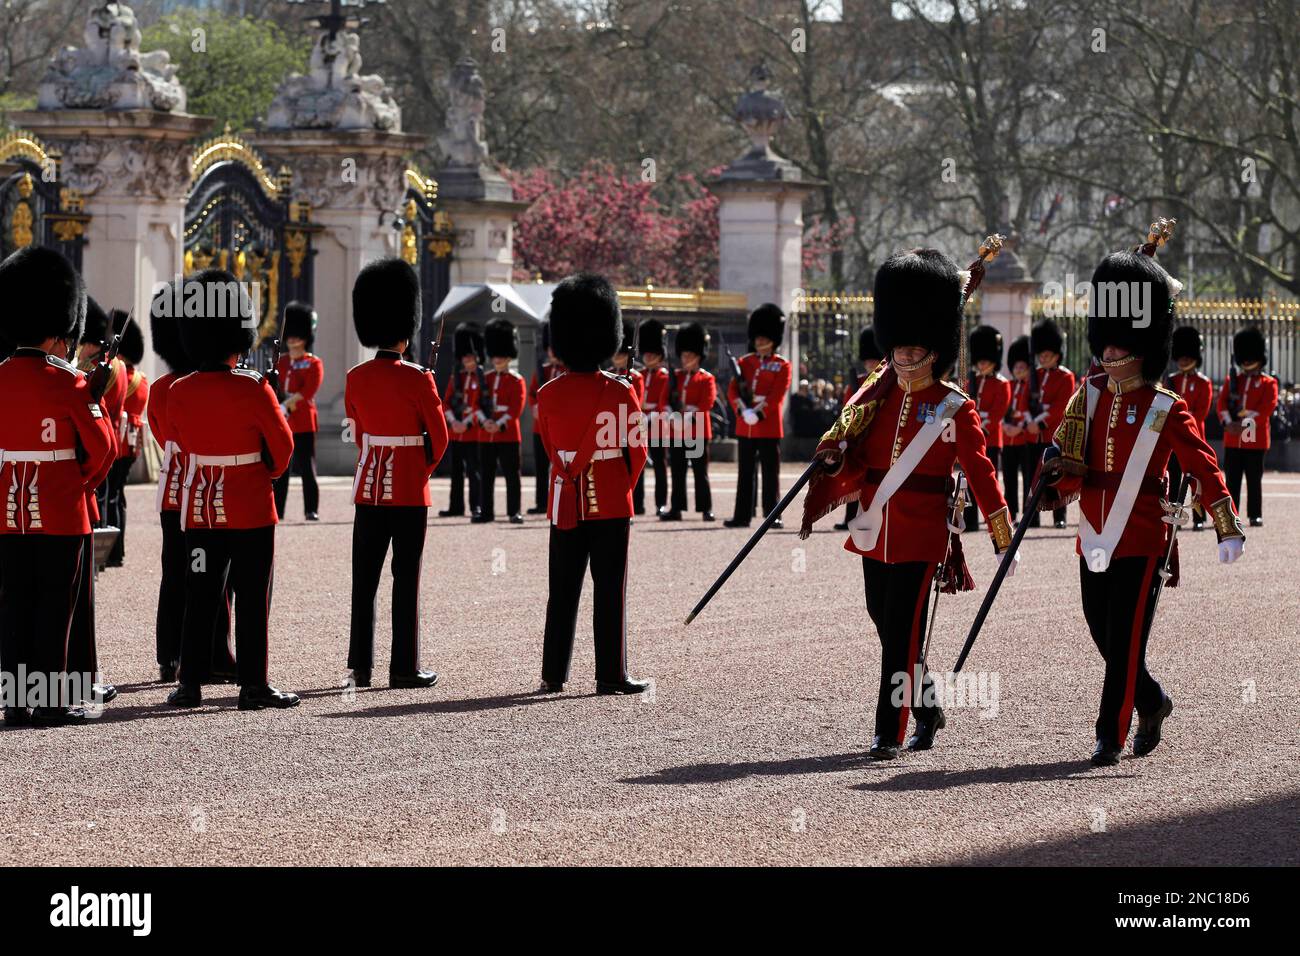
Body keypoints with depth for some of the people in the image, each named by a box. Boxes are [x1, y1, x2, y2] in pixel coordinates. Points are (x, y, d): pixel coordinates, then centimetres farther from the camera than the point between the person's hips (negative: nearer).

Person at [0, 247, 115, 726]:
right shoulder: (68, 382, -12)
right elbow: (102, 445, -10)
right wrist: (85, 483, 7)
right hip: (60, 513, -5)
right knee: (54, 605, 1)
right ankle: (51, 700, 2)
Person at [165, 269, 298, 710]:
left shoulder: (178, 392, -4)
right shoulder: (253, 388, -16)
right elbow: (283, 445, -6)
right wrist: (269, 472, 14)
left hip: (199, 506, 4)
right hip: (250, 508, -4)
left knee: (200, 598, 10)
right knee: (252, 599, 3)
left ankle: (190, 684, 11)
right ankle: (253, 686, 4)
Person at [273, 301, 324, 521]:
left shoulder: (314, 363, -2)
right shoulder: (281, 362, 14)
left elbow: (307, 392, -12)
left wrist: (283, 405, -16)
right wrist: (287, 404, -9)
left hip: (304, 423, -5)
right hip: (281, 424, 5)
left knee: (307, 468, -4)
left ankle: (311, 510, -2)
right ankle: (276, 510, 8)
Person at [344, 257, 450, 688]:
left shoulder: (356, 378, 2)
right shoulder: (417, 379, -13)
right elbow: (439, 437, -7)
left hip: (369, 487, 4)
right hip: (409, 490, -4)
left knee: (364, 578, 8)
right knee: (406, 579, 0)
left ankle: (360, 666, 8)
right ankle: (405, 668, 2)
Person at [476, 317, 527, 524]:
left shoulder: (517, 381, -1)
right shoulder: (486, 379, 12)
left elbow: (516, 408, -9)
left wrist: (499, 424, -18)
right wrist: (485, 421, -11)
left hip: (508, 434, -4)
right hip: (486, 435, 4)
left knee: (511, 474, -2)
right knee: (486, 475, 6)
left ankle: (515, 512, 1)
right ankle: (486, 511, 11)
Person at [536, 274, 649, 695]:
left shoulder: (548, 395, -2)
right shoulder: (621, 393, -10)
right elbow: (636, 451, -5)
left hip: (566, 504, 3)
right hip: (611, 504, -3)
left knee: (563, 592, 9)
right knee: (610, 593, 1)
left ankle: (554, 675, 10)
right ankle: (611, 675, 1)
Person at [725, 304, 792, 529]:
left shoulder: (782, 366, 1)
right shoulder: (745, 362, 11)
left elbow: (777, 395, -9)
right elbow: (732, 390, 2)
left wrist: (758, 413, -18)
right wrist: (743, 411, -14)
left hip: (769, 426, -4)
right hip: (745, 426, 4)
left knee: (770, 473, -2)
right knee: (745, 473, 6)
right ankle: (742, 516, 9)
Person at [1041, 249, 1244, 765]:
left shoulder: (1165, 409, -6)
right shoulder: (1088, 396, 7)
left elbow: (1204, 466, -6)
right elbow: (1068, 456, 3)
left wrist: (1228, 529, -10)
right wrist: (1056, 484, -19)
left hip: (1141, 539, -5)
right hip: (1094, 539, 5)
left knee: (1125, 640, -6)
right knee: (1104, 635, 13)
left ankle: (1111, 736, -1)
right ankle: (1152, 703, 35)